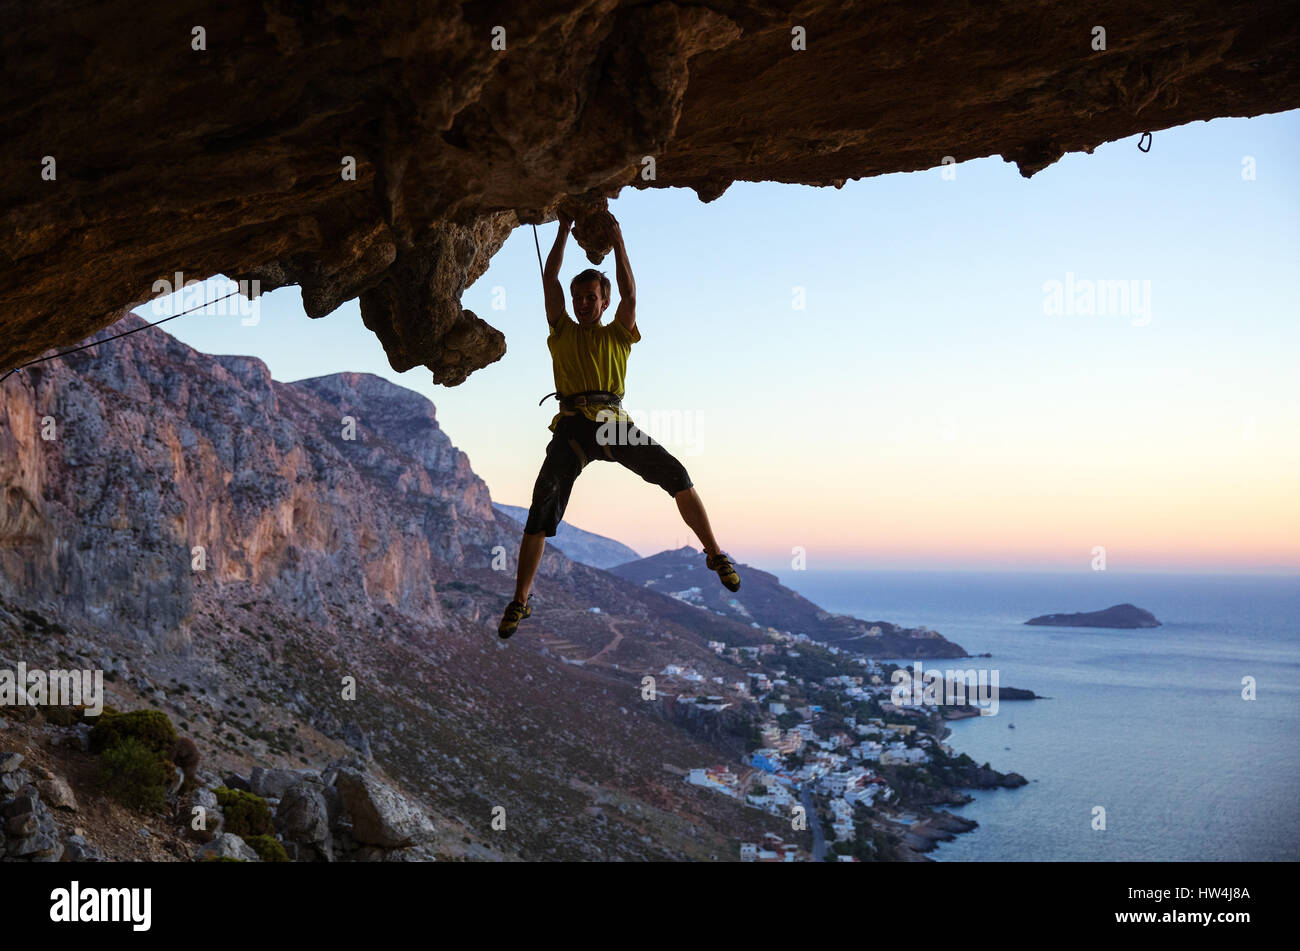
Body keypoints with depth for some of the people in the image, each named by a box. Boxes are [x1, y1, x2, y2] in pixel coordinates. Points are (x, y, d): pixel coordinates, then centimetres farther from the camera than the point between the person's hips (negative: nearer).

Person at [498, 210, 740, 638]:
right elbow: (549, 281, 17)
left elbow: (629, 294, 6)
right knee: (541, 512, -9)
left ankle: (714, 553, -6)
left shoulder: (617, 334, 21)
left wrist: (617, 241, 8)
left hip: (613, 423, 0)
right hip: (571, 426, 0)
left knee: (676, 475, -16)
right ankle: (520, 600, -2)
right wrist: (563, 231, 19)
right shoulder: (562, 332, 23)